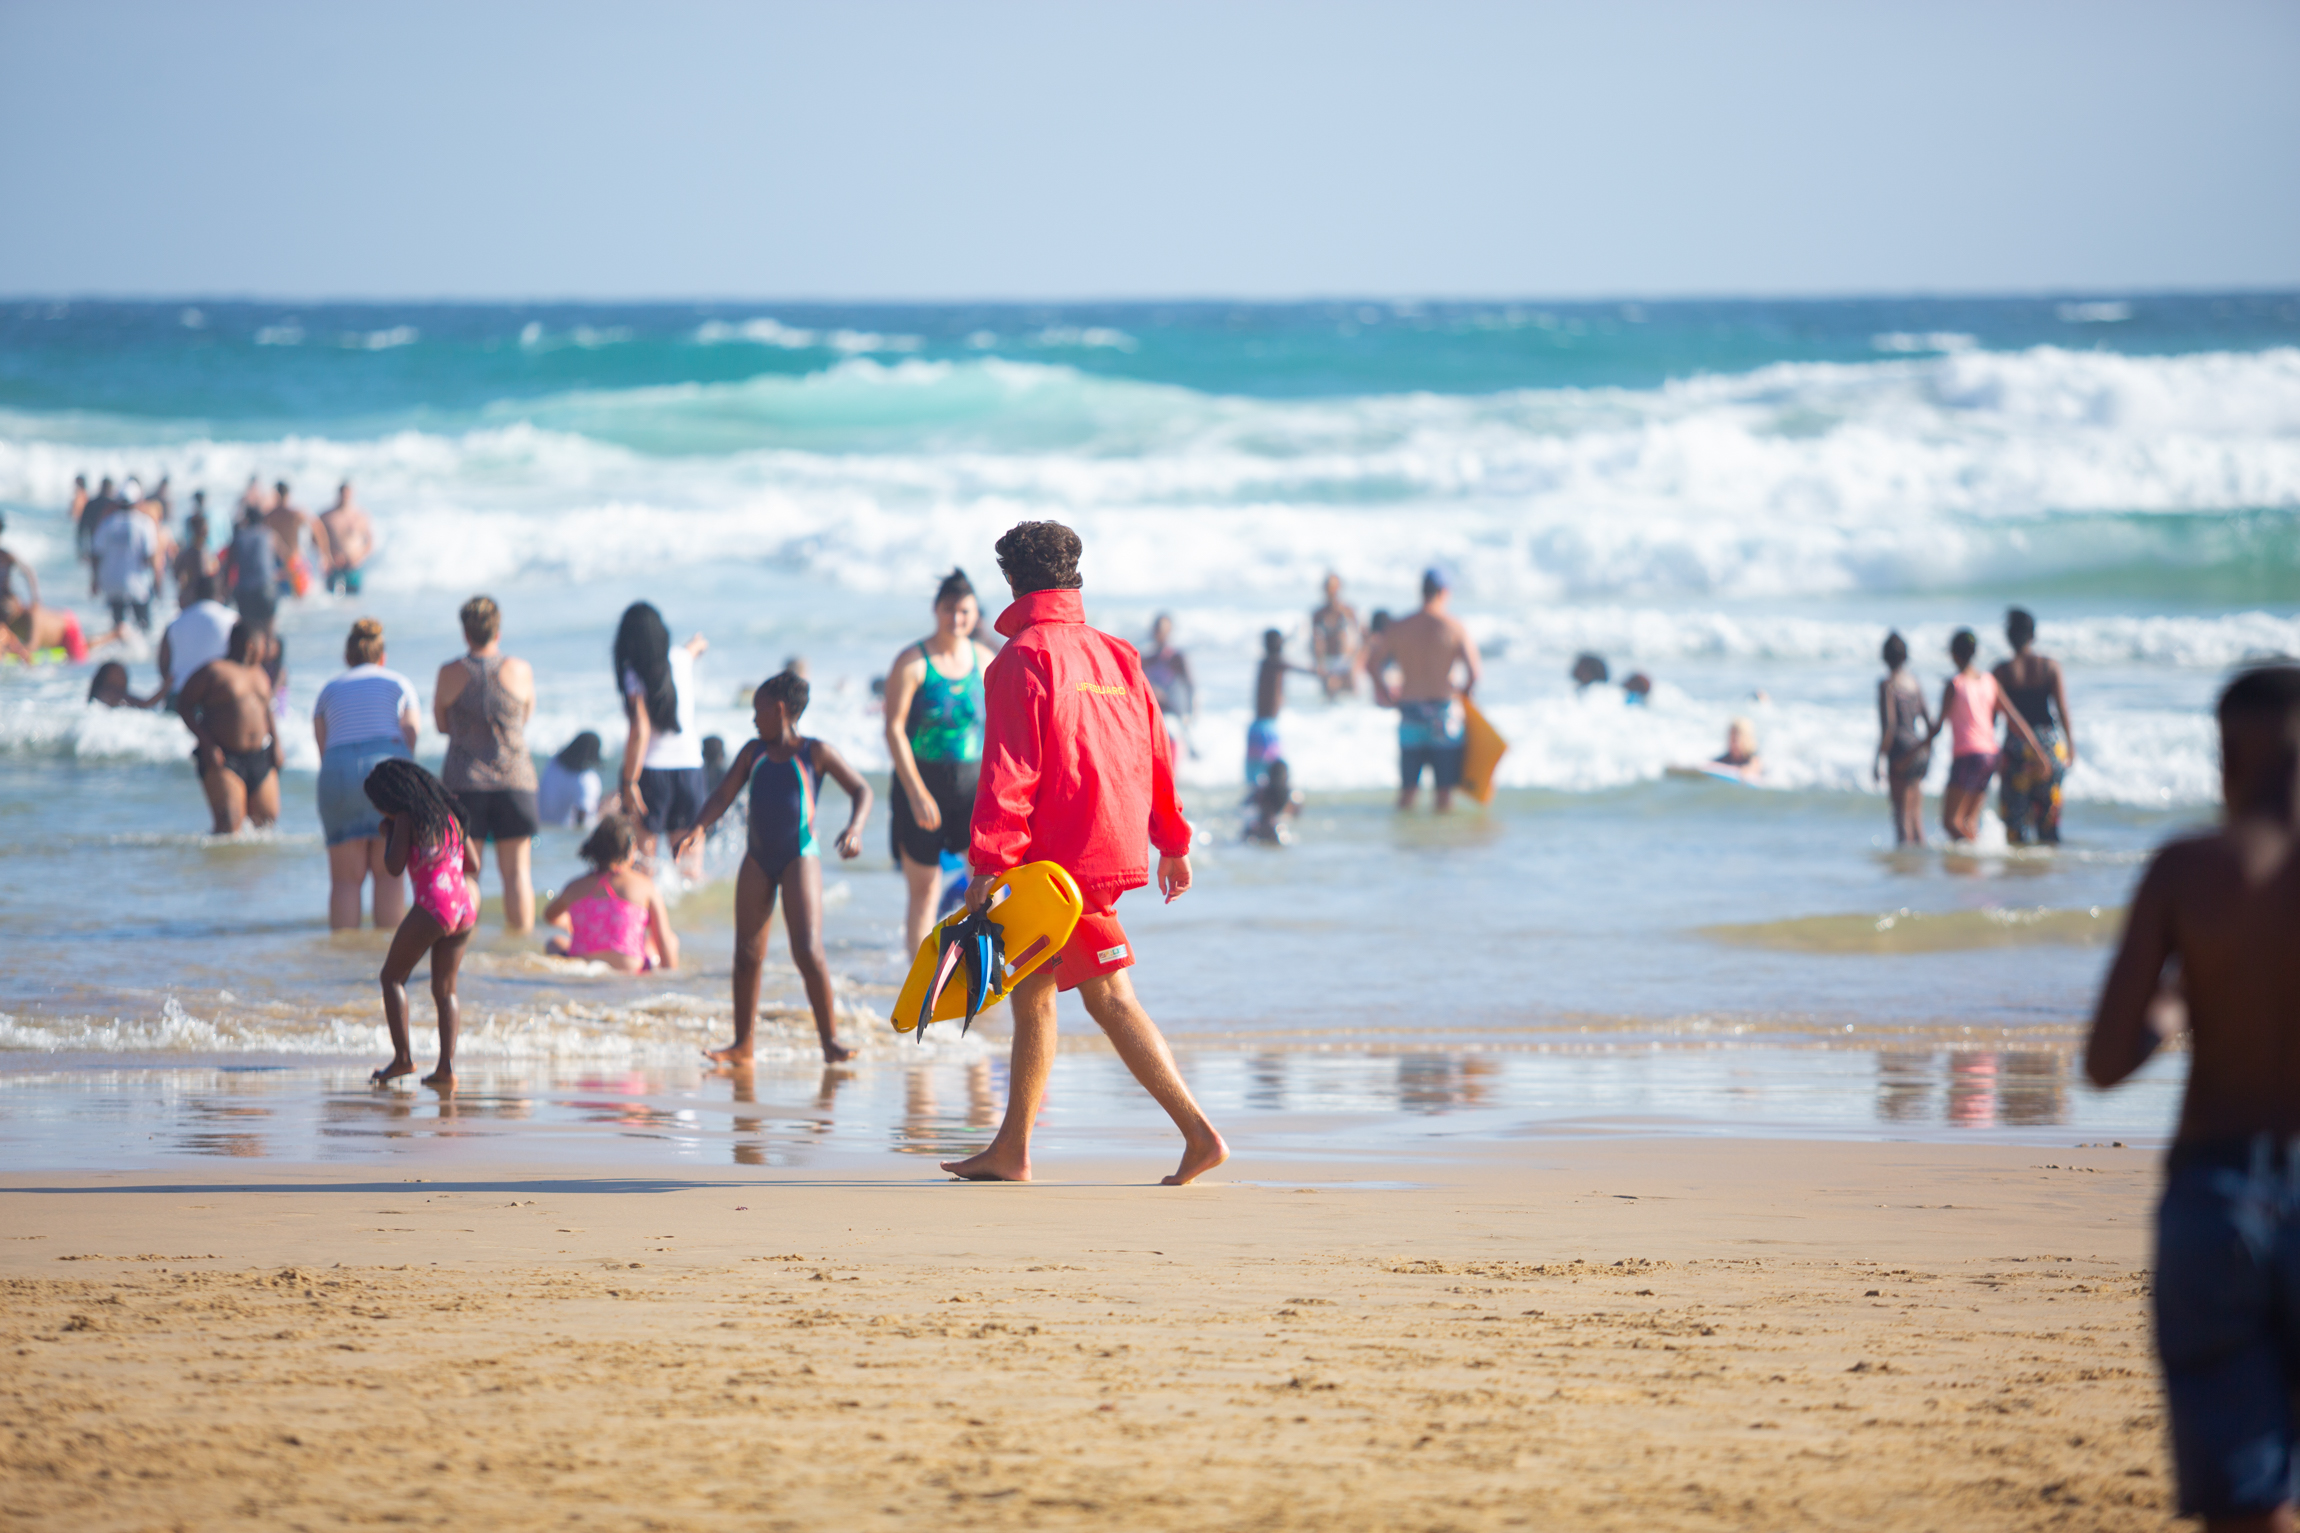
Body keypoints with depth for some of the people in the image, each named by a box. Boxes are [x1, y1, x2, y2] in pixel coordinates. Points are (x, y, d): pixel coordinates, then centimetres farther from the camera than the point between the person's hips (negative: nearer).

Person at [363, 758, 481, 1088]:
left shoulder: (406, 818, -2)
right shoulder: (449, 814, 18)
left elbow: (394, 867, -7)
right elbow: (473, 865, 20)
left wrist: (388, 833, 9)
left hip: (432, 906, -6)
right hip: (466, 908, 6)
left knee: (392, 976, 7)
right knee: (444, 989, 10)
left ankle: (403, 1057, -2)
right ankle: (446, 1066, -1)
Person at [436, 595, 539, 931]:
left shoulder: (451, 674, -5)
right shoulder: (520, 670, -4)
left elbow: (441, 724, 6)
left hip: (464, 780, -1)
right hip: (515, 778, 1)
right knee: (516, 870, 8)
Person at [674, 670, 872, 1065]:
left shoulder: (816, 752, -2)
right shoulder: (753, 752, 10)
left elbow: (861, 790, 0)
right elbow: (724, 795, 6)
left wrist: (854, 829, -19)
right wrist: (699, 827, -12)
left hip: (800, 856, -5)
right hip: (759, 858, 5)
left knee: (808, 950, -15)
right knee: (747, 953, 2)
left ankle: (830, 1039, -8)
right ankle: (742, 1044, 7)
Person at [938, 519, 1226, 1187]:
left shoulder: (1023, 658, -9)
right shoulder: (1115, 655, 13)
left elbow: (1009, 769, -16)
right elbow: (1155, 755, 15)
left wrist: (988, 862, -17)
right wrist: (1172, 843, 23)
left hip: (1063, 856, -8)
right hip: (1115, 848, 8)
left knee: (1109, 997, -5)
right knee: (1030, 989, 11)